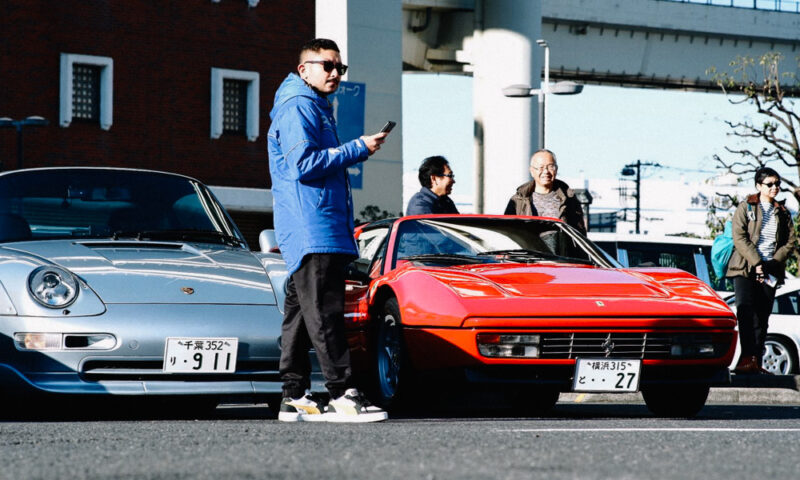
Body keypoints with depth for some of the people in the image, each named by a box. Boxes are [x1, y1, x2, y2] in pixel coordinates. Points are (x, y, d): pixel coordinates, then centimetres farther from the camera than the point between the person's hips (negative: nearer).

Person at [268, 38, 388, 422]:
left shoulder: (316, 109, 25)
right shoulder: (298, 107, -8)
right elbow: (304, 164, -18)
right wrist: (359, 149, -14)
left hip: (324, 228, 11)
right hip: (311, 230, -11)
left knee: (301, 313, 9)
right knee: (323, 311, -14)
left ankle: (295, 397, 10)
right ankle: (341, 393, -18)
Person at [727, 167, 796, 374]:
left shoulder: (783, 213, 15)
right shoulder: (746, 207, 4)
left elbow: (789, 242, 8)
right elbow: (739, 238, -5)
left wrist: (771, 265, -7)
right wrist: (756, 263, -15)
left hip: (770, 274, 4)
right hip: (745, 270, -4)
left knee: (762, 318, 1)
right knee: (746, 312, -18)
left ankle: (756, 362, 2)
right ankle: (747, 358, -26)